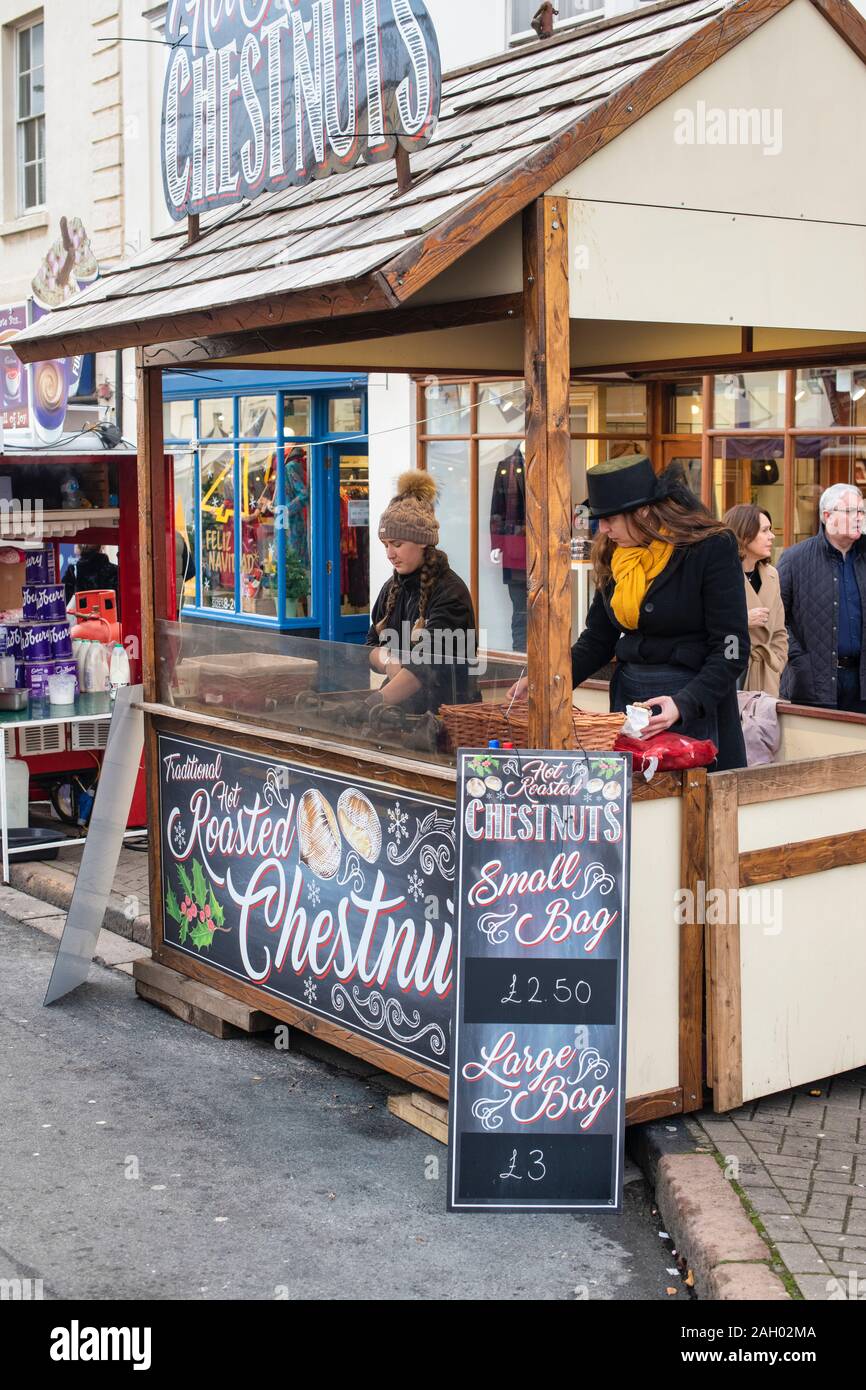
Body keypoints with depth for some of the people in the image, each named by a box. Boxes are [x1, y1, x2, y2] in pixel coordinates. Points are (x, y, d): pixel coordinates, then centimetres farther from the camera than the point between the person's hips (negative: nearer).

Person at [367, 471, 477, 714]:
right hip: (399, 708, 7)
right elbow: (372, 645, 18)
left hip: (441, 711, -7)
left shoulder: (450, 592, -8)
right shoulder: (393, 587, 15)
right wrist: (387, 663, -6)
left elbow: (428, 662, -18)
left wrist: (376, 701, -27)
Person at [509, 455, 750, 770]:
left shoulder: (712, 549, -12)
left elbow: (731, 650, -14)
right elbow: (598, 639, 12)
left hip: (696, 701, -5)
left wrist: (684, 704, -27)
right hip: (628, 696, 5)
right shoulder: (613, 554, 6)